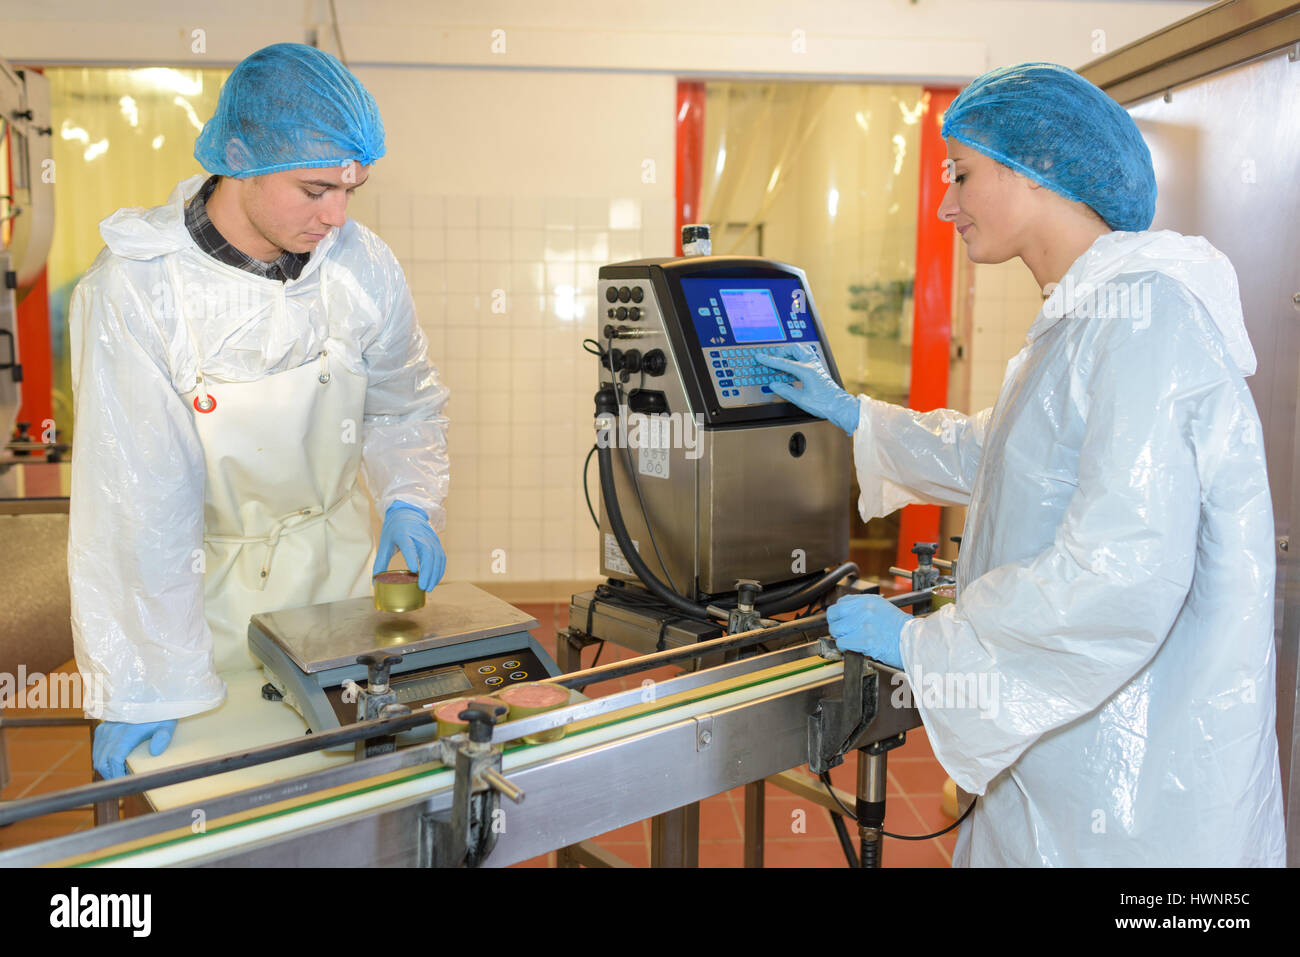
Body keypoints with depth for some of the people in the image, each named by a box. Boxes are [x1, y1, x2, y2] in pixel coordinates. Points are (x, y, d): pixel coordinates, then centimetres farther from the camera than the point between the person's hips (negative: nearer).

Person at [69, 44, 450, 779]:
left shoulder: (365, 268, -12)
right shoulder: (134, 290, -23)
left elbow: (407, 406, 6)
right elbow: (140, 501, -23)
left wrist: (410, 498, -12)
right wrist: (148, 690, -20)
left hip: (337, 572, 3)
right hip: (201, 585, -3)